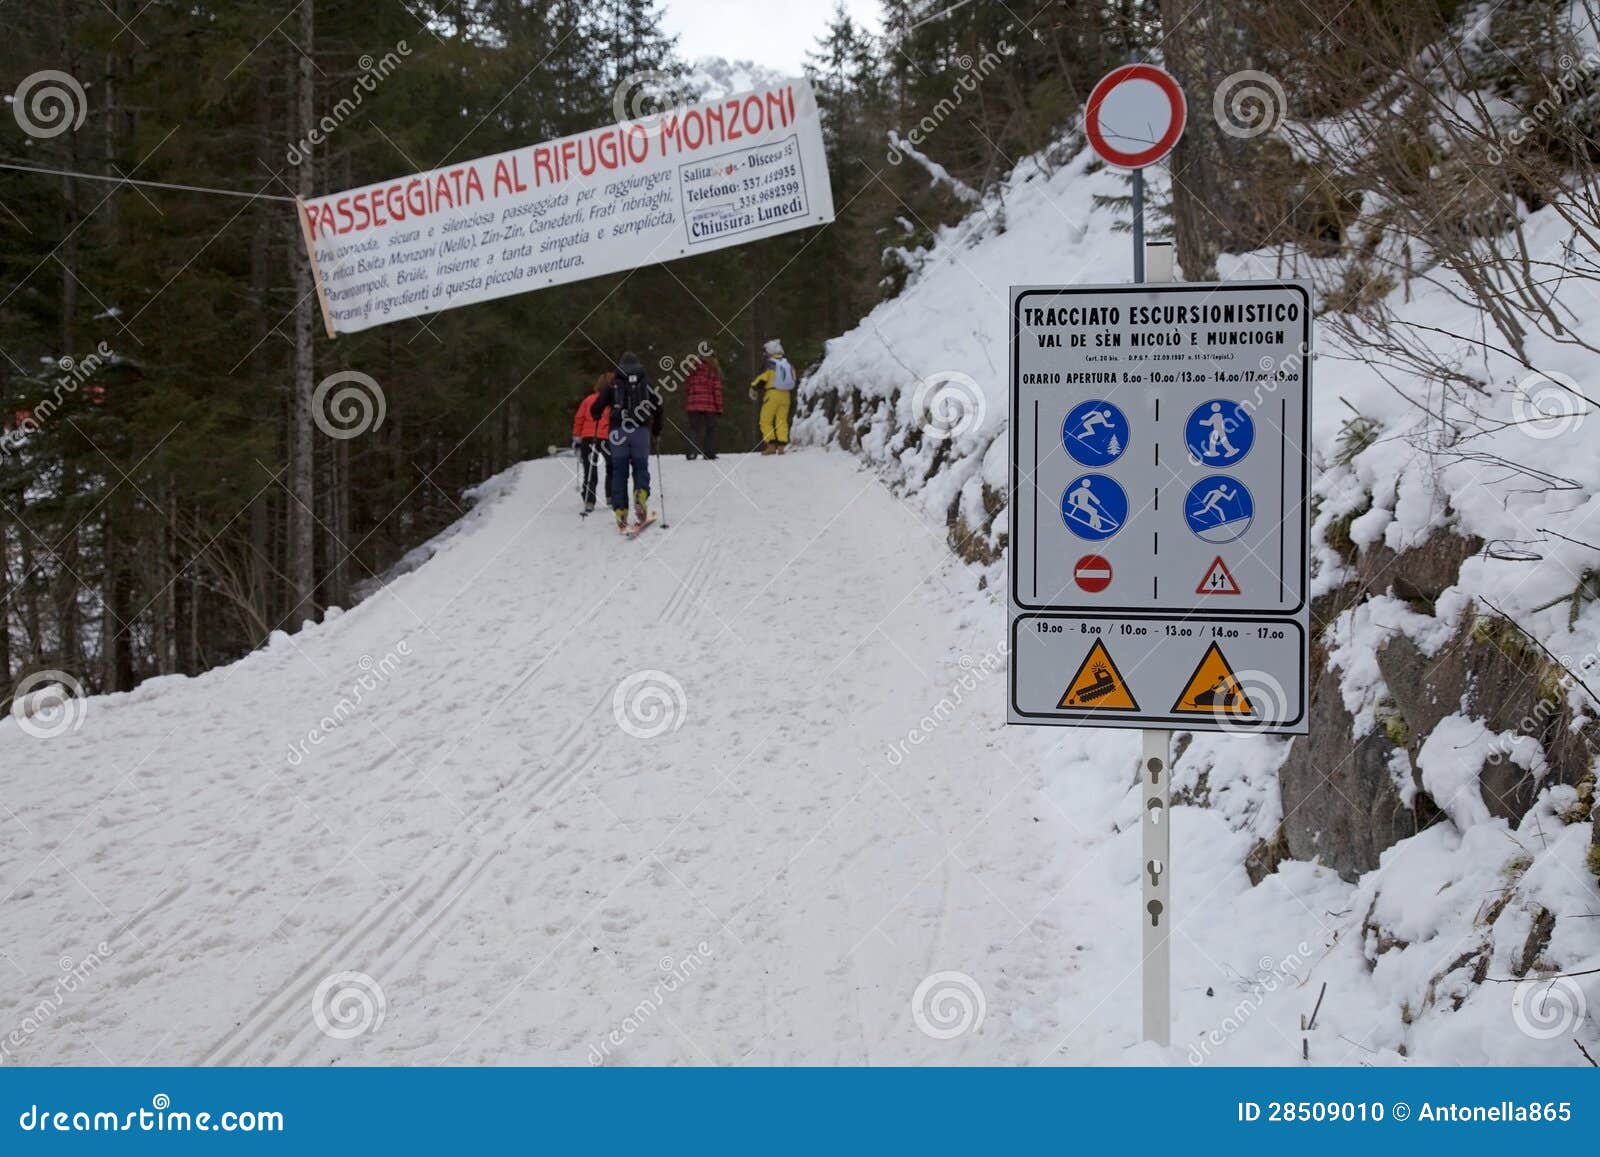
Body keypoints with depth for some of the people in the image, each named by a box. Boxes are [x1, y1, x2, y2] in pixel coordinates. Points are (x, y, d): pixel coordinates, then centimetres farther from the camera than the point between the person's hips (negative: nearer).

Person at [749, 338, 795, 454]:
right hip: (786, 395, 5)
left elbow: (761, 379, -7)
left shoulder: (769, 364, -7)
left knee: (766, 420, 2)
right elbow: (793, 381, 15)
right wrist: (793, 398, 26)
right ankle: (782, 445, 2)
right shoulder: (788, 364, 10)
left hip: (773, 394, -5)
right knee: (782, 420, 11)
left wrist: (753, 389, 9)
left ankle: (771, 445, -7)